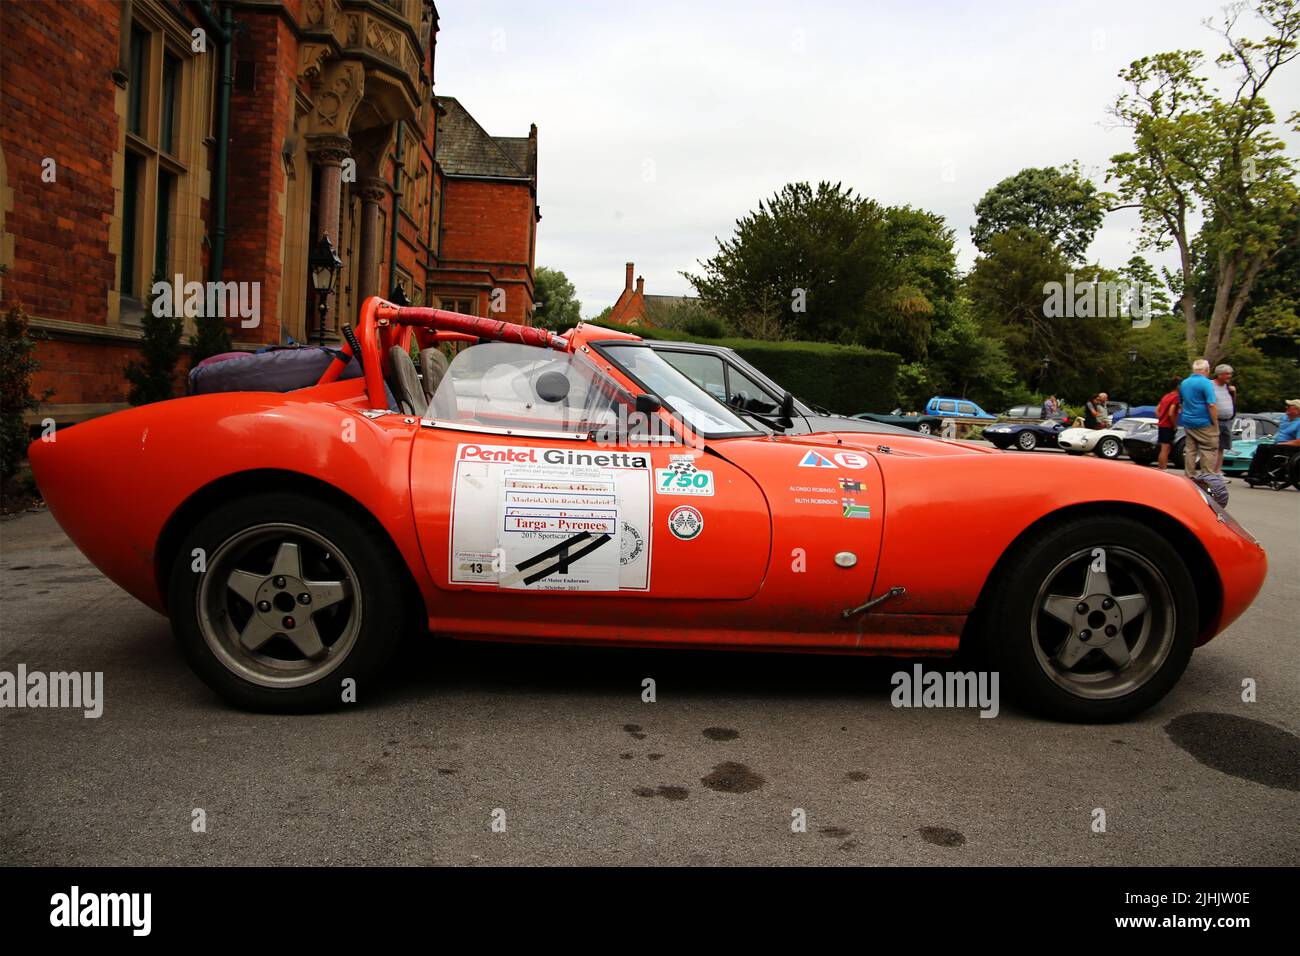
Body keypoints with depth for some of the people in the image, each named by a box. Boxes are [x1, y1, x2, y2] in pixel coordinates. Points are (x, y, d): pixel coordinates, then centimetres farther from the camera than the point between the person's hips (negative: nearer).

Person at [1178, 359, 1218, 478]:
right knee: (1209, 450, -2)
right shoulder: (1206, 383, -12)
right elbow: (1211, 405, -18)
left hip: (1187, 422, 7)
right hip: (1204, 423, -7)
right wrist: (1215, 423, -13)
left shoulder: (1184, 383, 11)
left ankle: (1190, 477, 11)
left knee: (1190, 450, 9)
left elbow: (1180, 401, 21)